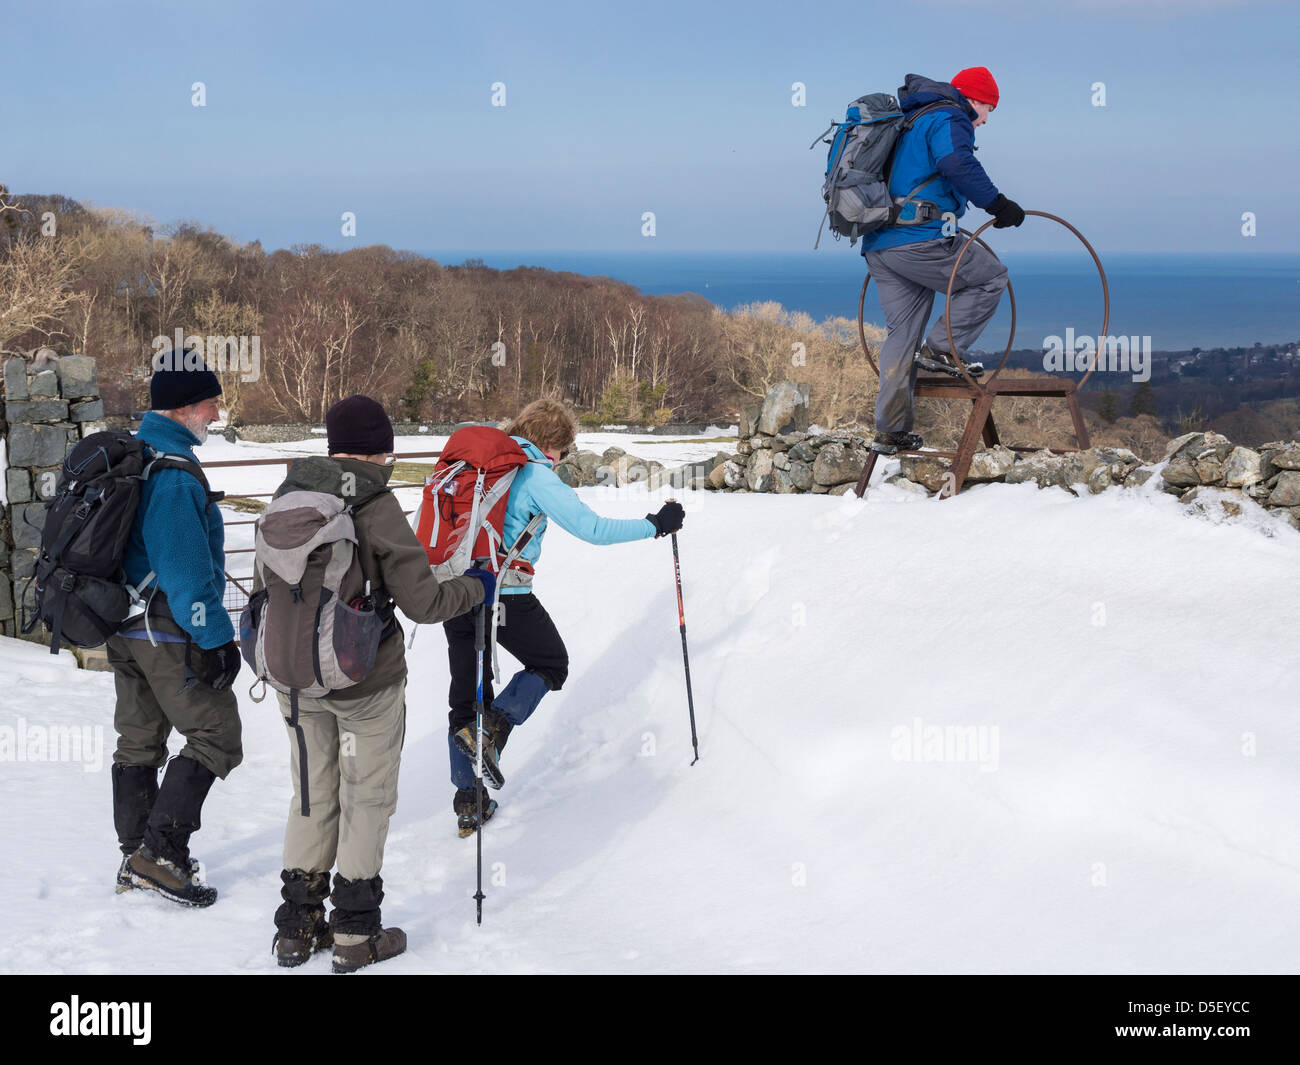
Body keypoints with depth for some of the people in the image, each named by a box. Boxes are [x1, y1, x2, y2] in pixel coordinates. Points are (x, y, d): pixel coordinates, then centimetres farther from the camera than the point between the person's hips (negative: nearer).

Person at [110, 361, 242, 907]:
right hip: (169, 631, -10)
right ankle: (162, 851, -7)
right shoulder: (175, 474, -21)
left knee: (139, 740, 16)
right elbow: (187, 569, -23)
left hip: (124, 627, 10)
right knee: (216, 735, -2)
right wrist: (216, 638, -19)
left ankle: (137, 858, 23)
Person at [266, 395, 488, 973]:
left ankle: (297, 925, 21)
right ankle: (355, 934, 14)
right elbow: (421, 601, -15)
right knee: (365, 799, 9)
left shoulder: (287, 494, 0)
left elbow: (264, 584, 10)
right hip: (365, 679, -5)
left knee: (312, 795, 17)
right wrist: (476, 587, 2)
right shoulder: (376, 505, -17)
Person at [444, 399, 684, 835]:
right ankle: (492, 728, -6)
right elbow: (592, 528, -14)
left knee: (467, 696, 14)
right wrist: (655, 525, -5)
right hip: (506, 596, -6)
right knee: (551, 665, 18)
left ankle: (467, 803, 16)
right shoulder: (536, 475, -10)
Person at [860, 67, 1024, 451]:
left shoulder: (911, 121, 27)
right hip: (919, 240, -9)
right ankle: (940, 350, -1)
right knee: (991, 277, 6)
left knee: (901, 333, 11)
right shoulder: (949, 117, -3)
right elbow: (958, 164, -23)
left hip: (878, 246, 9)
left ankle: (890, 431, 9)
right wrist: (997, 204, -20)